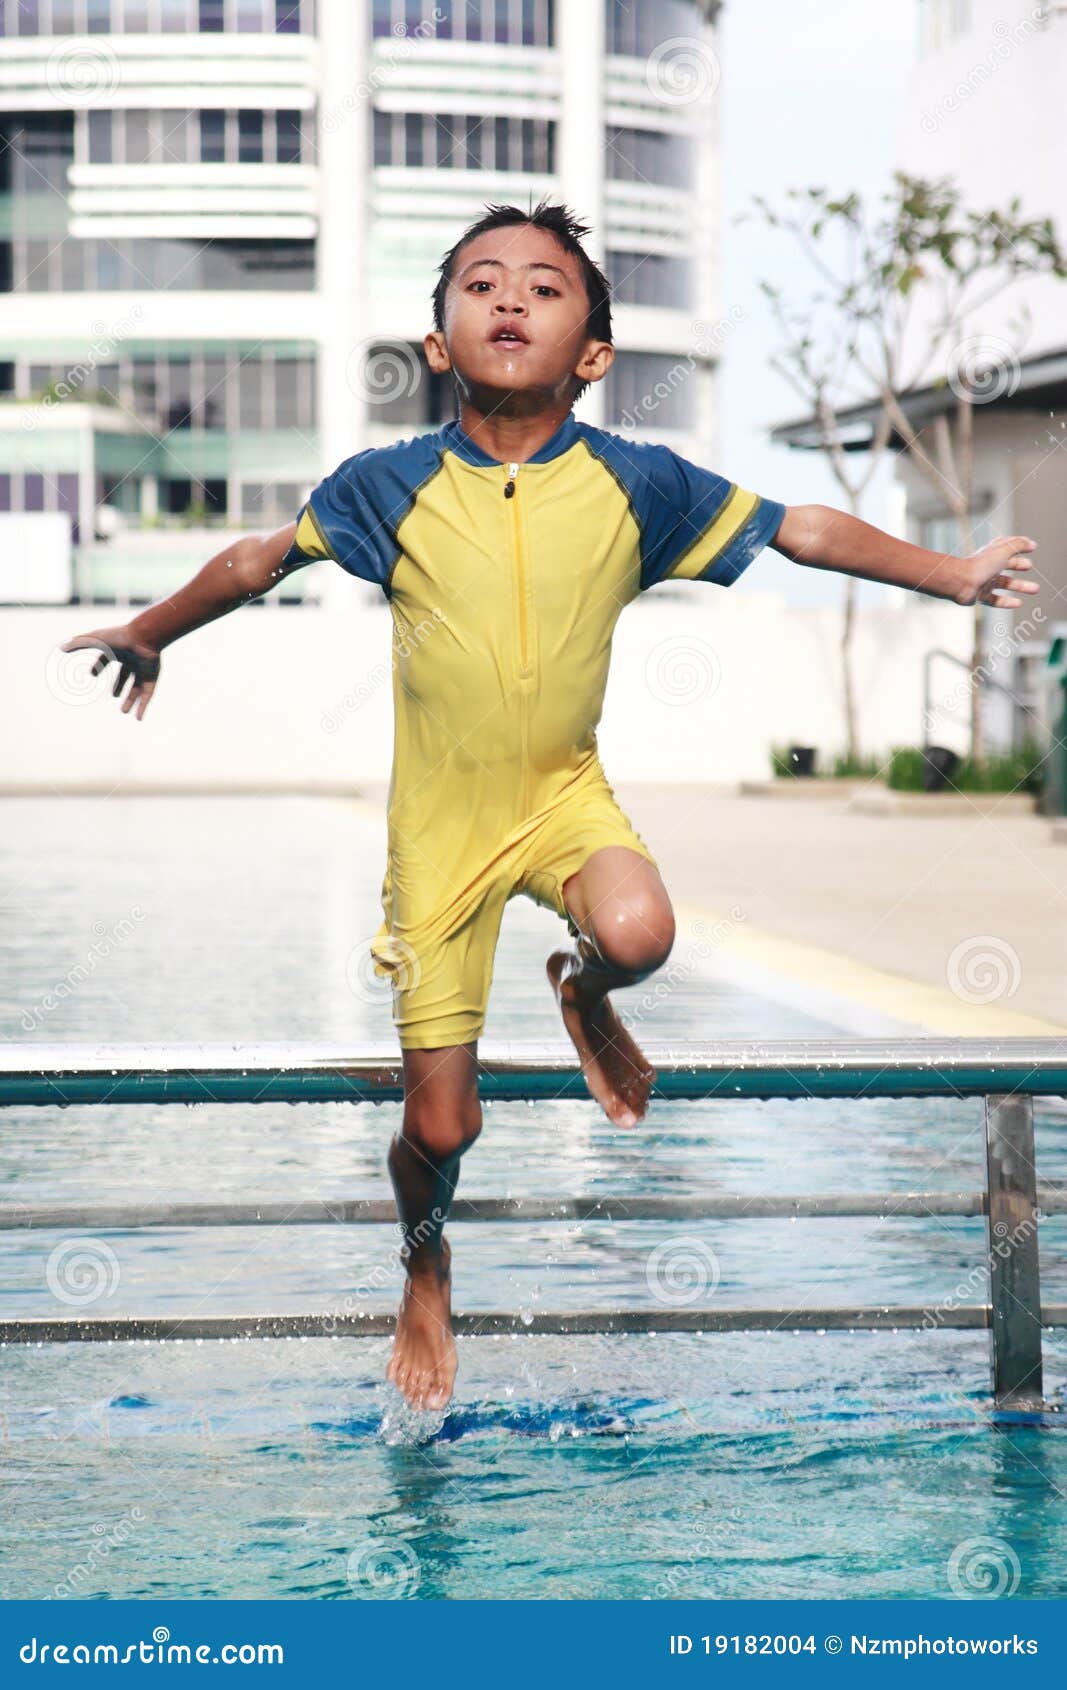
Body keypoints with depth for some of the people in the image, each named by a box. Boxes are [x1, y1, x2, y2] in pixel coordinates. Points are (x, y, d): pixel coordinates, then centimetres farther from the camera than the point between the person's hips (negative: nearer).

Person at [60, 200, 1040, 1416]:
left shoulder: (636, 484, -7)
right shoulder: (388, 486, -7)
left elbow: (804, 530, 2)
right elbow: (259, 560, 9)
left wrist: (953, 576, 2)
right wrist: (148, 632, 22)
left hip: (564, 792, 1)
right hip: (441, 821, 0)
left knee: (639, 933, -34)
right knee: (442, 1124, 1)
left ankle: (583, 993, 6)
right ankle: (426, 1267, 35)